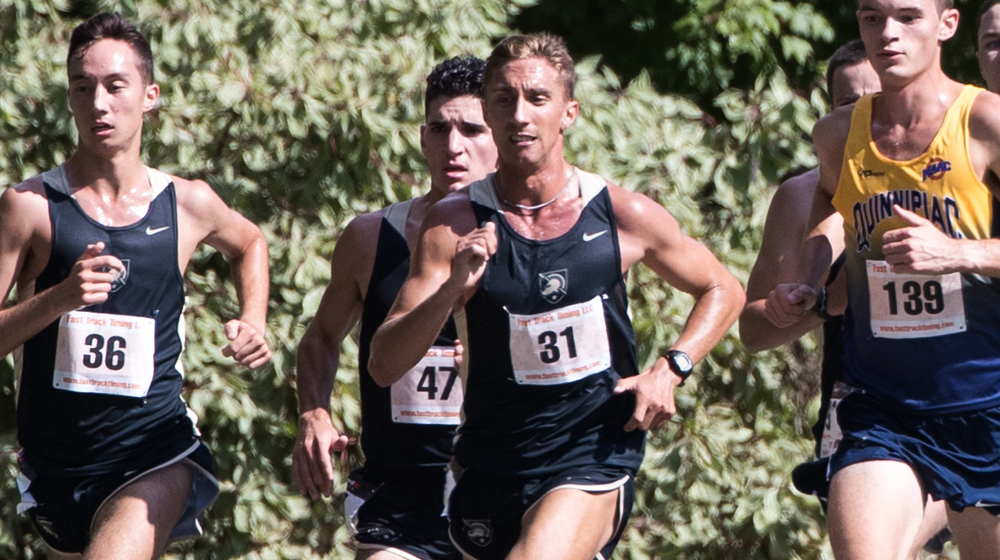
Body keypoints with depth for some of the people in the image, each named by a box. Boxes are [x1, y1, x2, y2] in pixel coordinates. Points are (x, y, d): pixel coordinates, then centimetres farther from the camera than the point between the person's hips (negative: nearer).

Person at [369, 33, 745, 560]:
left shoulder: (624, 216, -4)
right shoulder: (455, 225, -6)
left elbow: (723, 290, 14)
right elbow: (385, 366, -11)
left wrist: (669, 369, -3)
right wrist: (454, 289, -27)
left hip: (594, 462, -3)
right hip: (490, 470, 3)